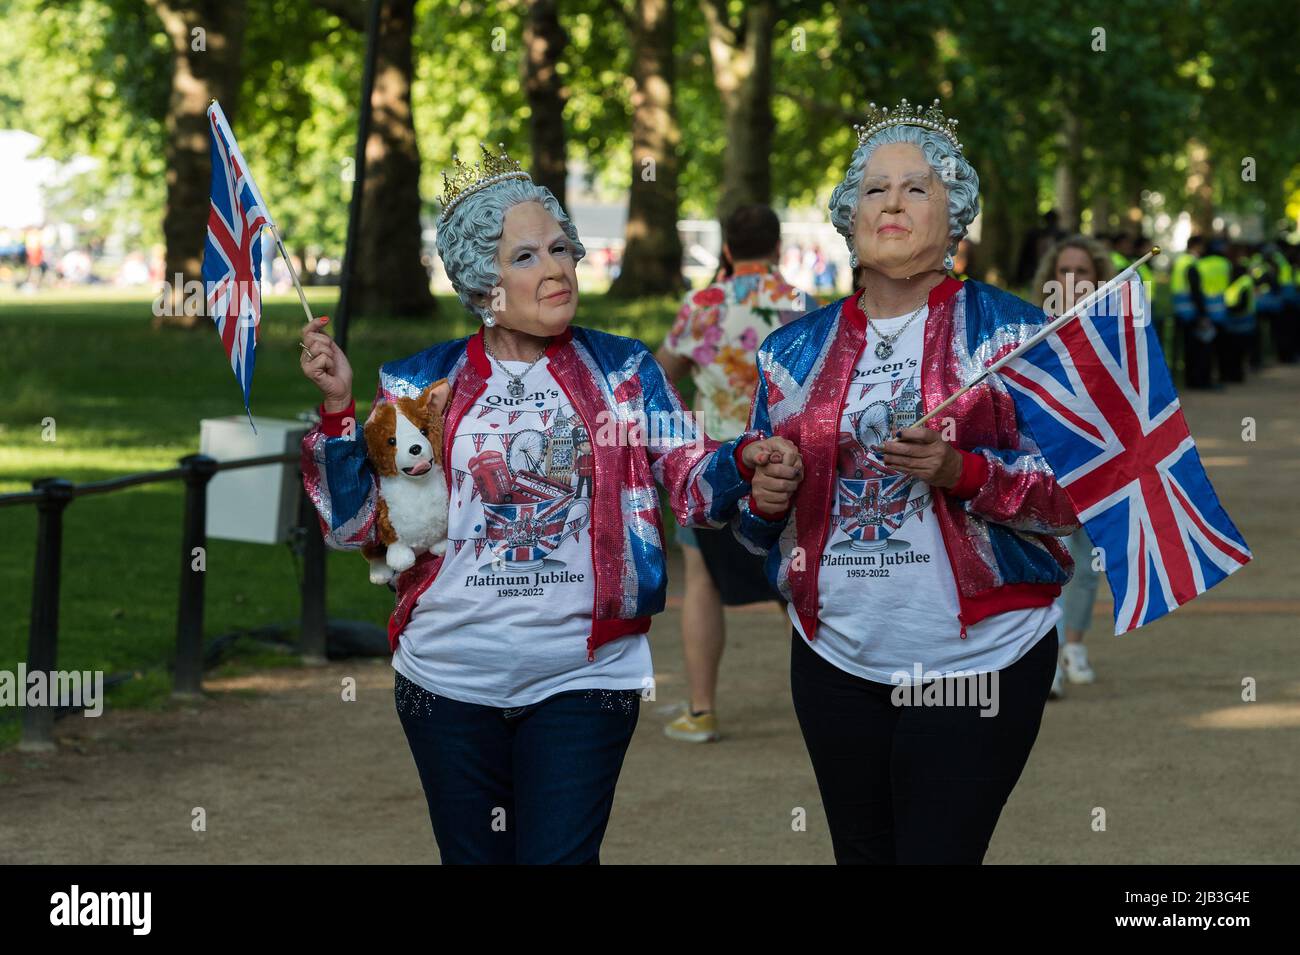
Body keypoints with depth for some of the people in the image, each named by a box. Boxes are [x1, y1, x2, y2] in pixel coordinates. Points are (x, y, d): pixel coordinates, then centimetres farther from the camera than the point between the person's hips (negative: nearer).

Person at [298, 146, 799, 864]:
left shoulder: (623, 370, 5)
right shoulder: (420, 382, 4)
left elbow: (692, 479, -1)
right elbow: (355, 524, 2)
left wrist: (744, 464, -23)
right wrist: (338, 408, -10)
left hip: (584, 676, -1)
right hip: (449, 679, 1)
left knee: (559, 856, -6)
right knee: (474, 857, 11)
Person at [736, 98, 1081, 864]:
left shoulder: (1013, 333, -3)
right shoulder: (796, 350, 10)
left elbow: (1075, 489, -9)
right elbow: (757, 521, 16)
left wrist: (958, 469, -23)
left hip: (979, 661, -4)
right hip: (836, 658, 4)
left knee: (940, 852, -5)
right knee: (862, 855, 12)